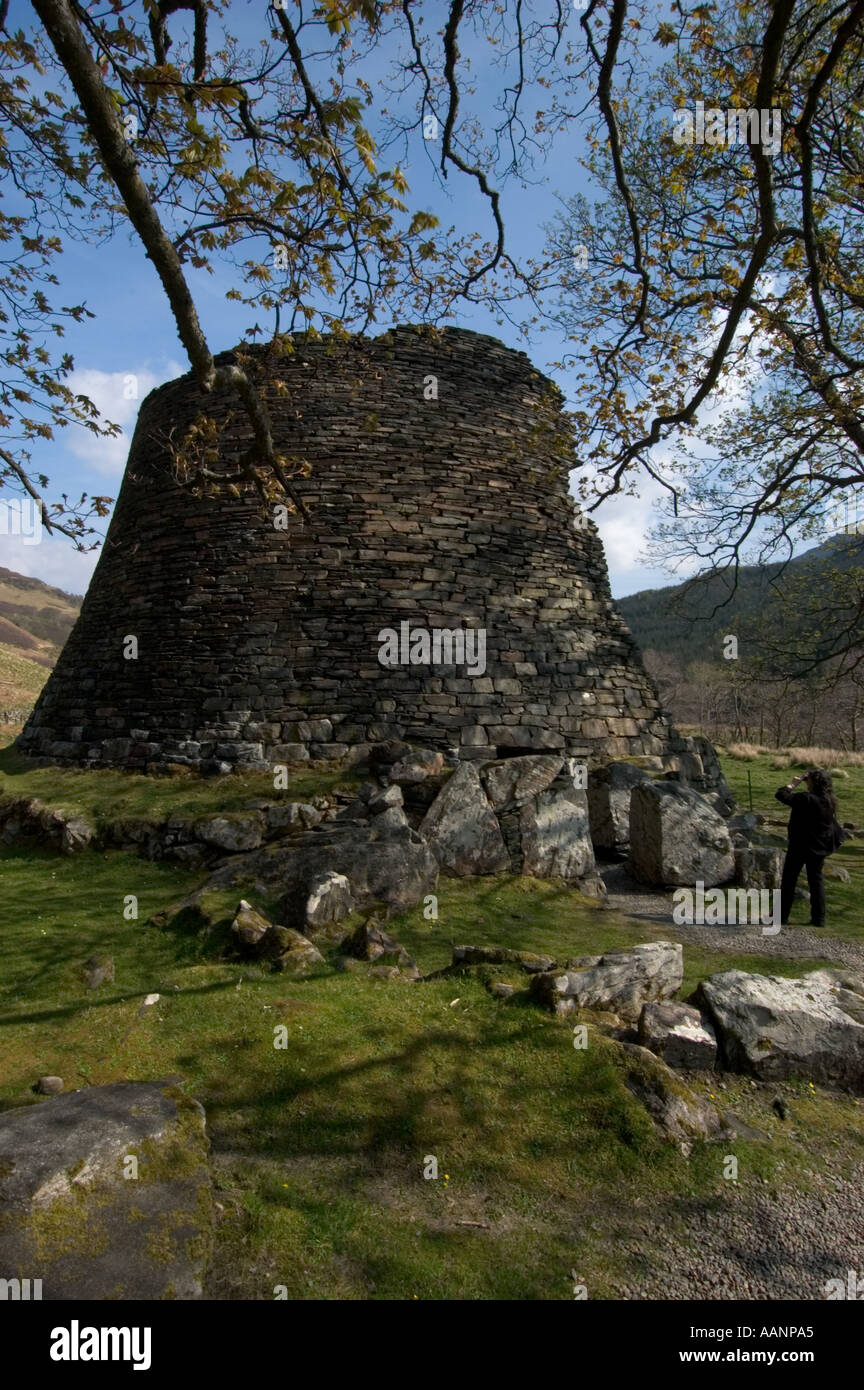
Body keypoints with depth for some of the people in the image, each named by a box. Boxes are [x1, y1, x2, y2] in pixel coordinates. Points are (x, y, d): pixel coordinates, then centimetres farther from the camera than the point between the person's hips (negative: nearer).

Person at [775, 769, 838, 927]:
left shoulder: (806, 799, -23)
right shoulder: (830, 801, -1)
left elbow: (781, 795, -22)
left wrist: (793, 783, -9)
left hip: (800, 846, -6)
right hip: (820, 848, 6)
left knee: (789, 880, 5)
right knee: (816, 880, 15)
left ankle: (782, 916, 11)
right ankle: (819, 918, 16)